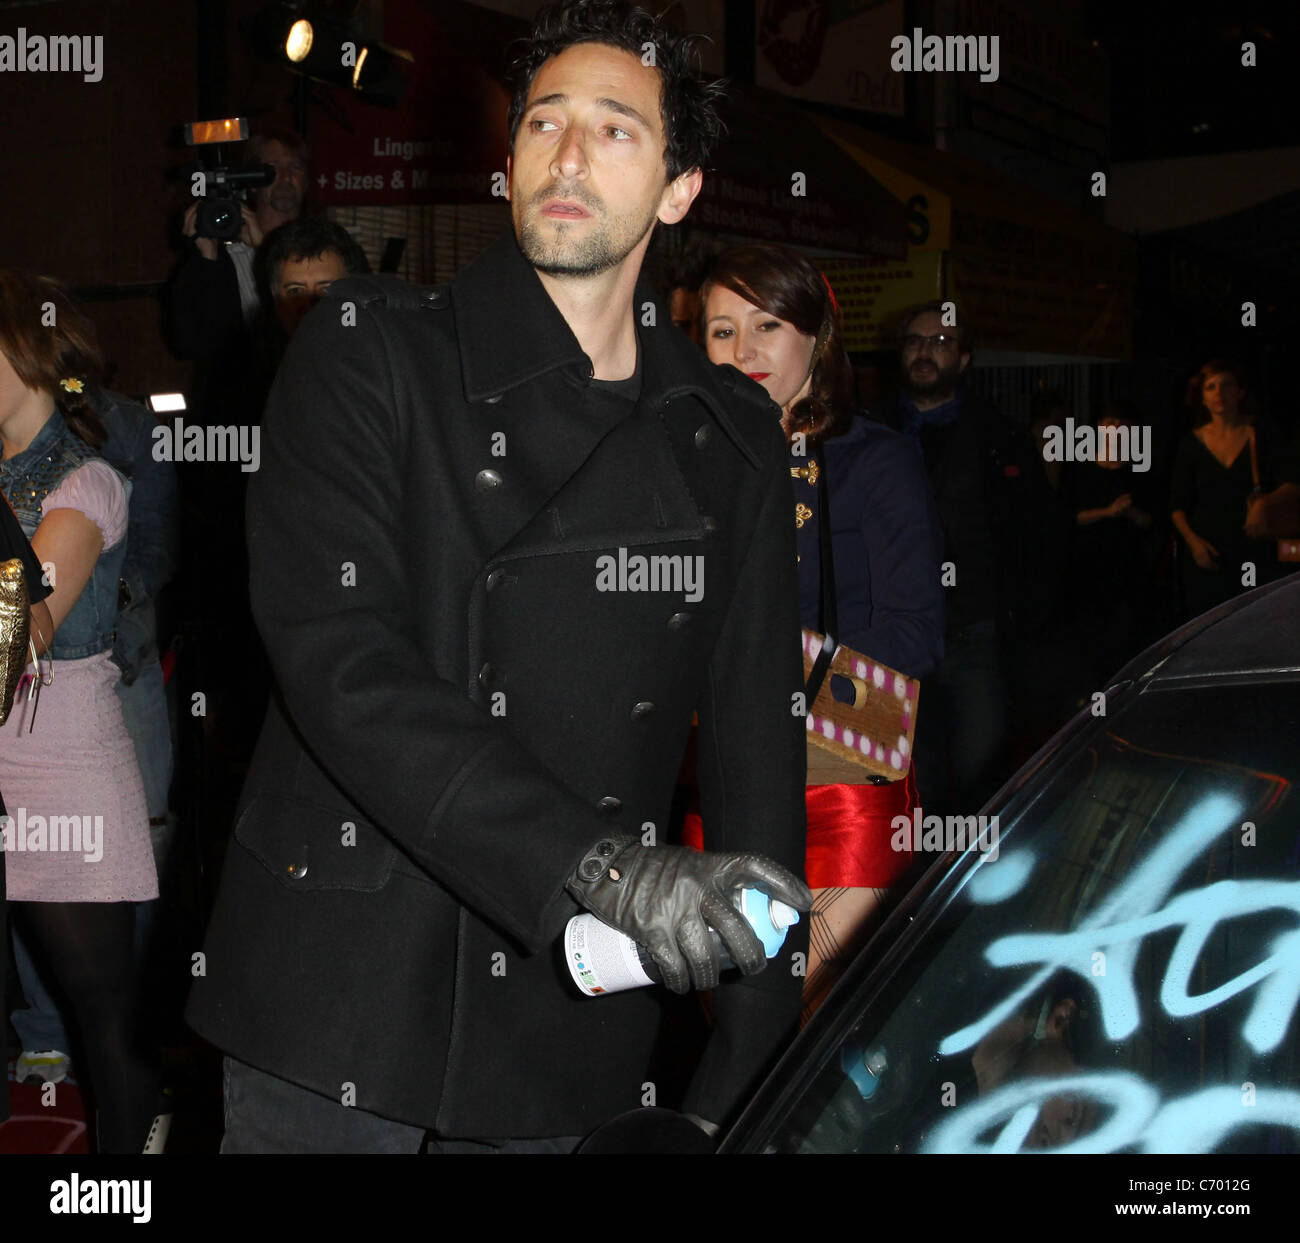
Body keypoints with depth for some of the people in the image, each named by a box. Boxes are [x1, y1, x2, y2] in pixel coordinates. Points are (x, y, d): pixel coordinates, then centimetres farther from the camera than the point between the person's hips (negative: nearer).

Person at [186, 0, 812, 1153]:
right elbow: (339, 663, -17)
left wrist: (744, 1082, 0)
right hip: (340, 986, -2)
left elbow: (758, 752, 7)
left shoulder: (731, 439, 8)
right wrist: (597, 866, -29)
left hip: (568, 1028, 3)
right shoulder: (370, 351, -3)